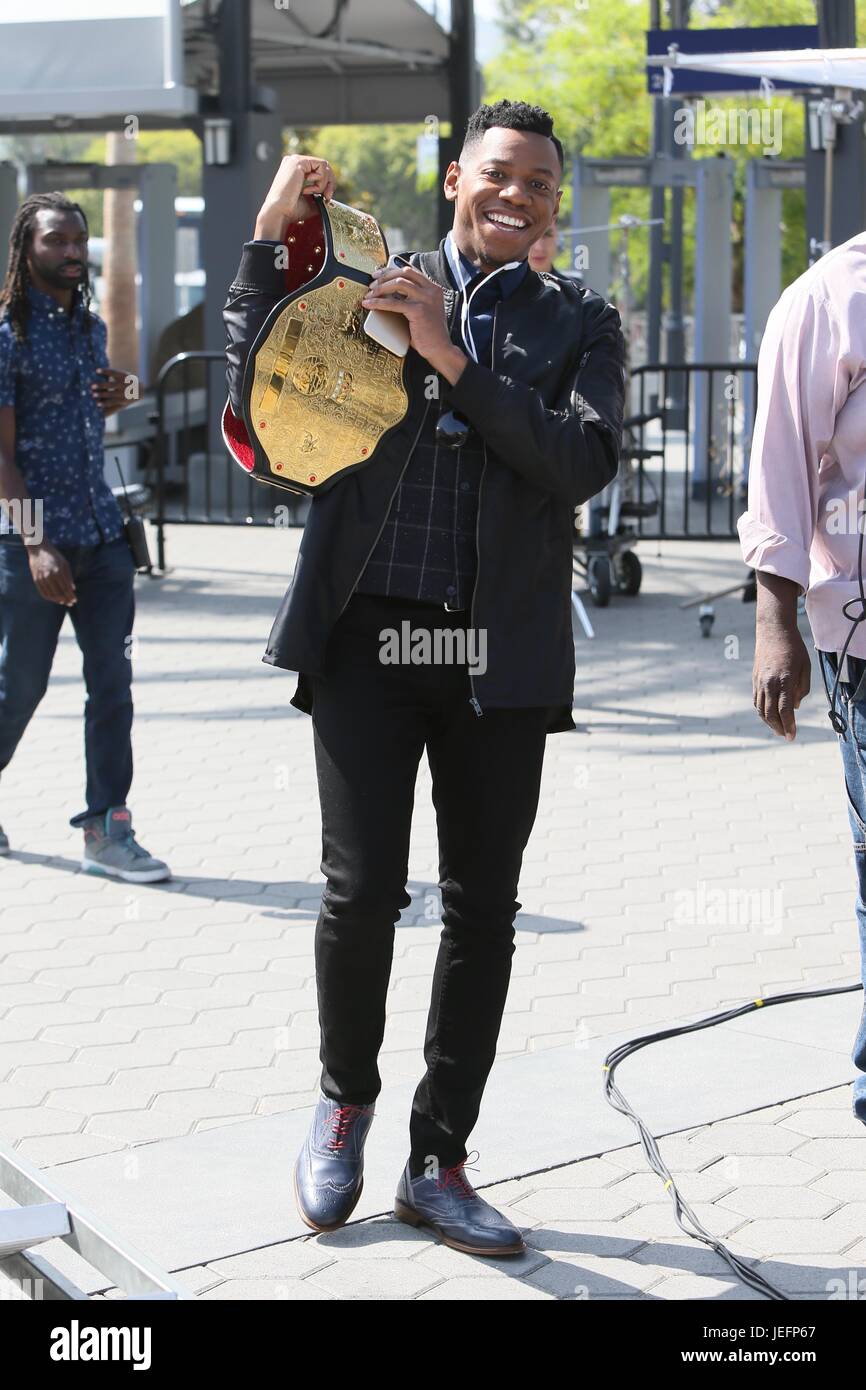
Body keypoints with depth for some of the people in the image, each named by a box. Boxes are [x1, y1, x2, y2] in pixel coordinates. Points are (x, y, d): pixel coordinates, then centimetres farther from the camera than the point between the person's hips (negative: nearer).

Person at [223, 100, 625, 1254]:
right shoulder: (367, 288, 9)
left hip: (502, 652, 2)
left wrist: (455, 360, -13)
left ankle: (438, 1164, 20)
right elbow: (266, 410, 0)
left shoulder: (579, 324, 11)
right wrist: (272, 243, -5)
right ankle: (345, 1098, 22)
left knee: (483, 910, 5)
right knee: (363, 889, -8)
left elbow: (585, 464, -6)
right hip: (368, 637, -1)